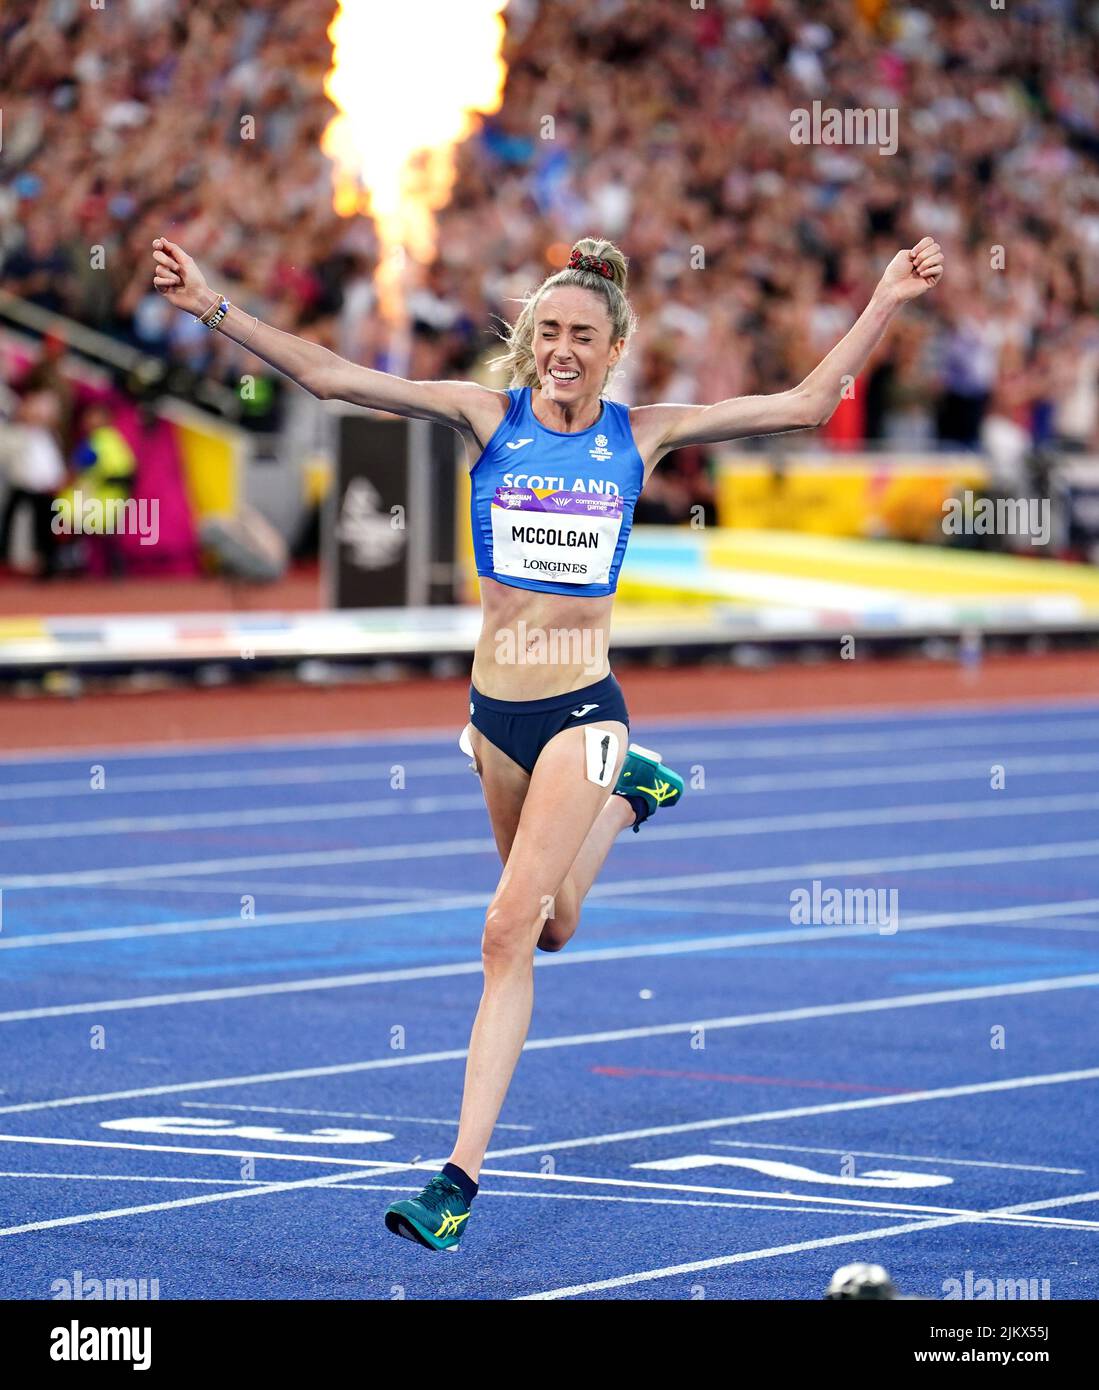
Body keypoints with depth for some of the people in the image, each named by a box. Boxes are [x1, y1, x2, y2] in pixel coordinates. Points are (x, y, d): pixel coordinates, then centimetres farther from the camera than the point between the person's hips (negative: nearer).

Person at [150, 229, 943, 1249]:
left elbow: (805, 406, 6)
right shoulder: (489, 417, -1)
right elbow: (328, 376, -5)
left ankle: (461, 1174, -9)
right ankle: (626, 792, 51)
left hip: (583, 708, -3)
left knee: (512, 932, -12)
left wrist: (887, 299, 3)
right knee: (547, 930, 20)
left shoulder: (641, 436, 0)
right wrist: (212, 307, -12)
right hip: (495, 707, 3)